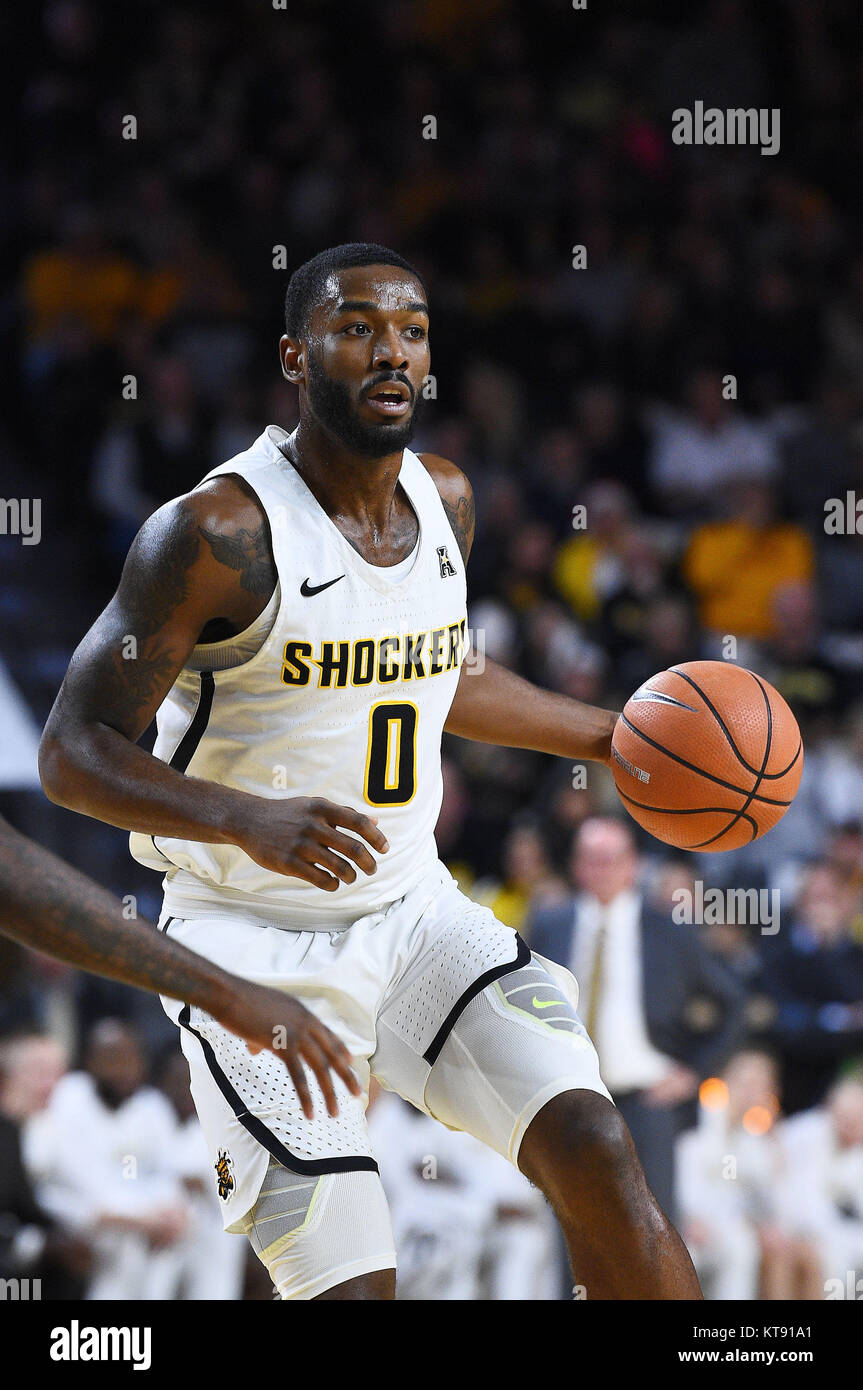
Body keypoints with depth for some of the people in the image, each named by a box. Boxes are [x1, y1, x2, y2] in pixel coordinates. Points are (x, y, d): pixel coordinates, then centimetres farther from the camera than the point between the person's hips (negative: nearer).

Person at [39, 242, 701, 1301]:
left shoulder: (445, 500, 3)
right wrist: (252, 822, -35)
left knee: (593, 1148, -13)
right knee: (350, 1283, -14)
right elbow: (75, 754, -20)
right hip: (255, 944, -6)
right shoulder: (218, 532, -19)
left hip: (409, 908, 6)